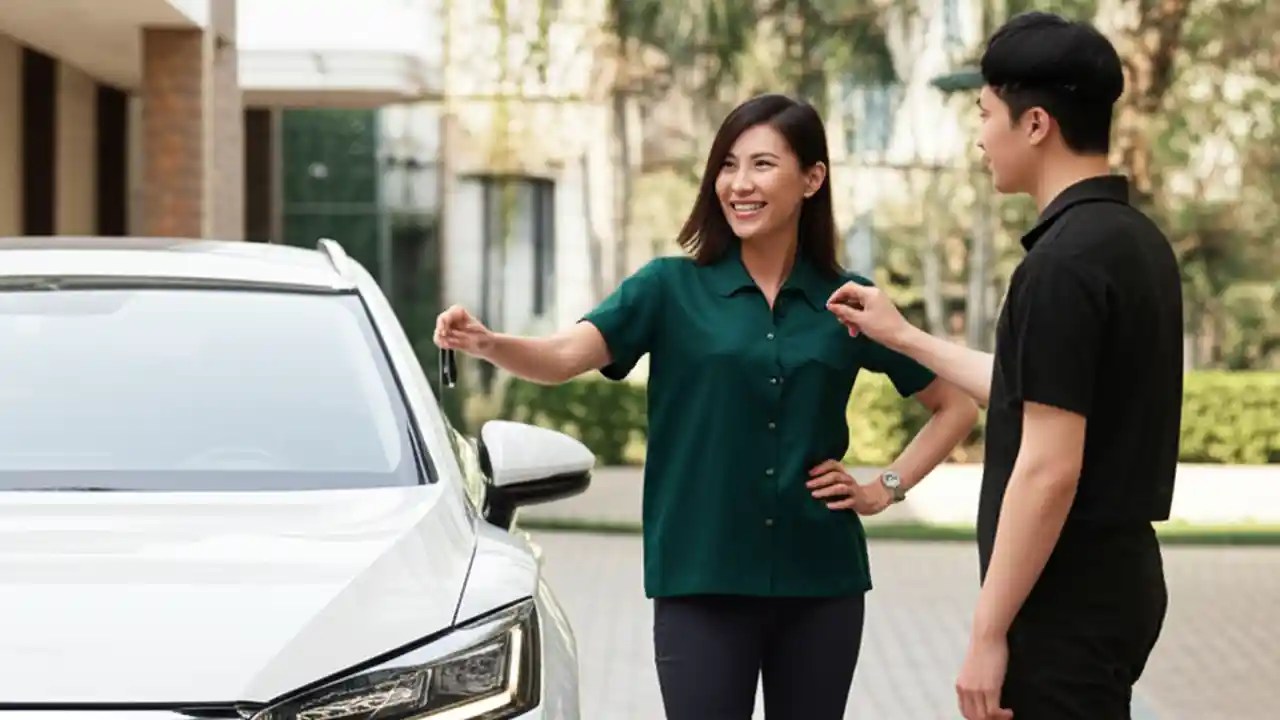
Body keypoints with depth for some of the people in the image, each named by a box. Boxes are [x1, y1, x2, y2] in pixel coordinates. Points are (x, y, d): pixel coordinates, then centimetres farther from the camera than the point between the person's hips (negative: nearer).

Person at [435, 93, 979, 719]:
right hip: (701, 582, -2)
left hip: (819, 583, 2)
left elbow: (957, 404, 14)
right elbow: (563, 356, -15)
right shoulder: (672, 288, 0)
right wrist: (486, 344, -34)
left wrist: (885, 489, 4)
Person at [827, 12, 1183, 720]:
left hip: (1068, 599, -10)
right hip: (1112, 578, 10)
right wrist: (904, 337, 30)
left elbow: (1049, 470, -23)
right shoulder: (1133, 240, 10)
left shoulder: (1064, 260, -20)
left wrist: (988, 632, -18)